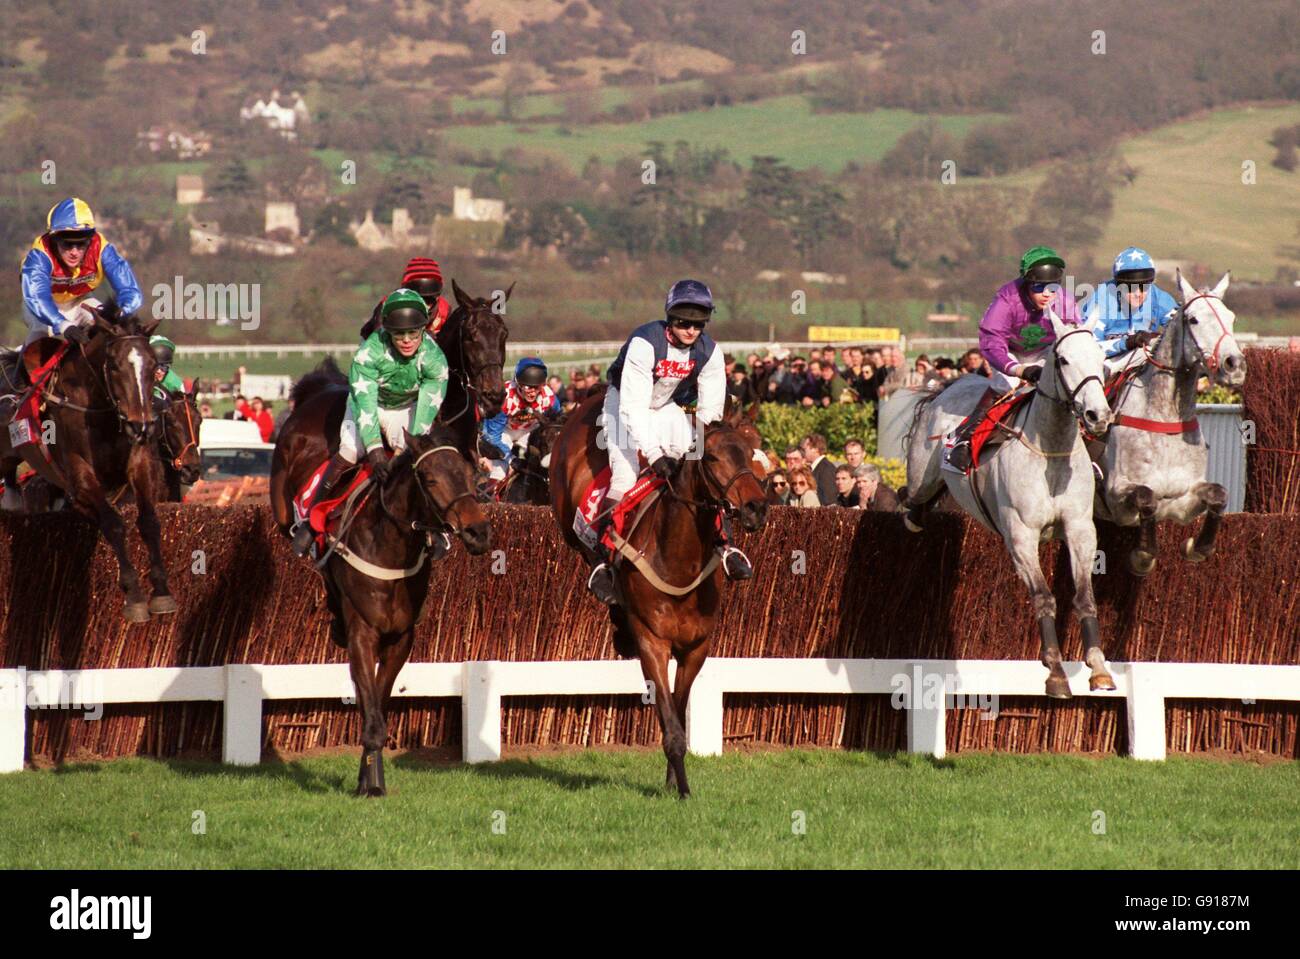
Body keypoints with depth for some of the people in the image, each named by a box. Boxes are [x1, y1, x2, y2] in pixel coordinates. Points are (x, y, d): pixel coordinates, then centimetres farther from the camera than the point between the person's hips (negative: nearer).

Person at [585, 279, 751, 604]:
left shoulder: (709, 352, -18)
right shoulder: (645, 343, -34)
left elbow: (711, 410, -12)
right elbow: (633, 407, -36)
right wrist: (654, 454, -42)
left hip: (666, 406, 5)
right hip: (624, 403, -5)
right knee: (625, 477, -19)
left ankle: (725, 547, -1)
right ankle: (602, 565, -15)